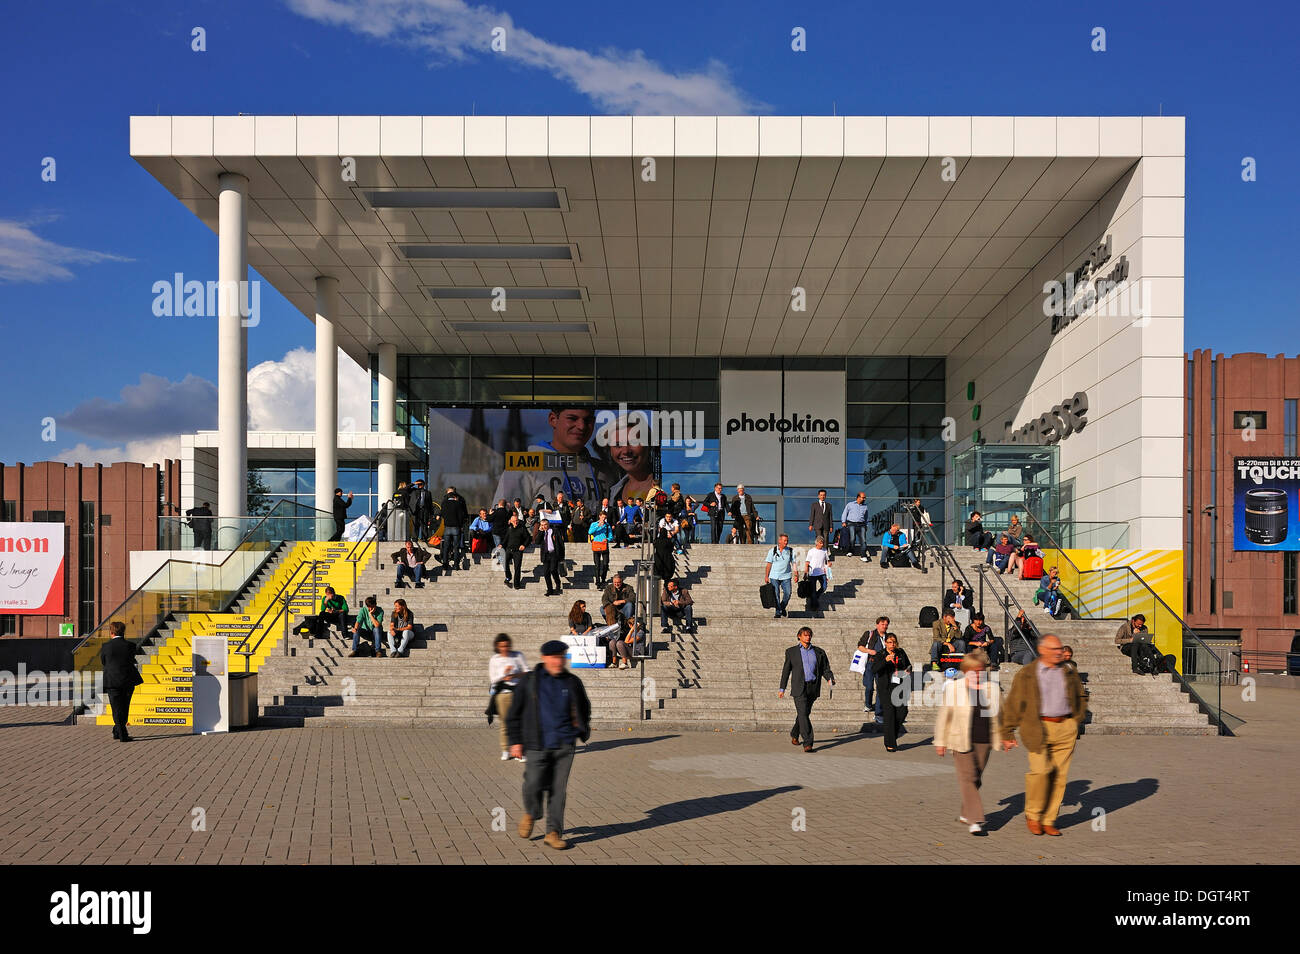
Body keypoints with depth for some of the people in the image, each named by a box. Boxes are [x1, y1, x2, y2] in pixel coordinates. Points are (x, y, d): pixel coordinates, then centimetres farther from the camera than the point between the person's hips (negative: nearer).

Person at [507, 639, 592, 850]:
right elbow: (514, 714, 6)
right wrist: (515, 741, 2)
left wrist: (583, 731, 18)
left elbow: (583, 709, 24)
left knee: (558, 790, 0)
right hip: (537, 745, -2)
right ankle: (530, 814, 25)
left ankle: (554, 833, 10)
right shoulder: (529, 682, 2)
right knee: (533, 785, -7)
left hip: (565, 746, 2)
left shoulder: (572, 682, 7)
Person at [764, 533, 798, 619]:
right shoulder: (773, 551, 2)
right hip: (774, 576, -1)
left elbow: (793, 563, 6)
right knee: (776, 595, -3)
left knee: (787, 593, -7)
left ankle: (782, 608, 18)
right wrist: (766, 576, 2)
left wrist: (796, 574, -4)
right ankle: (778, 612, 7)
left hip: (786, 576, 1)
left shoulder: (790, 551, 4)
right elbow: (769, 564, 5)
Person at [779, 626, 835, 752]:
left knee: (804, 713, 14)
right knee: (803, 714, -13)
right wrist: (782, 688, 7)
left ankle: (794, 734, 38)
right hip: (799, 688, -3)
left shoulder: (819, 652, 12)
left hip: (813, 688, 3)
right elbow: (786, 670, 9)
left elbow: (825, 669, 9)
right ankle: (807, 743, -15)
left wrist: (830, 679, -12)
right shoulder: (791, 652, 7)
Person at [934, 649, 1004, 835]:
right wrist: (940, 741, 1)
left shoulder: (992, 689, 5)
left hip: (984, 740, 3)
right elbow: (943, 716, 1)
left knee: (976, 778, 10)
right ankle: (975, 820, -10)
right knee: (968, 778, -8)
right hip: (961, 741, -3)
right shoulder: (953, 688, -3)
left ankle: (965, 814, 27)